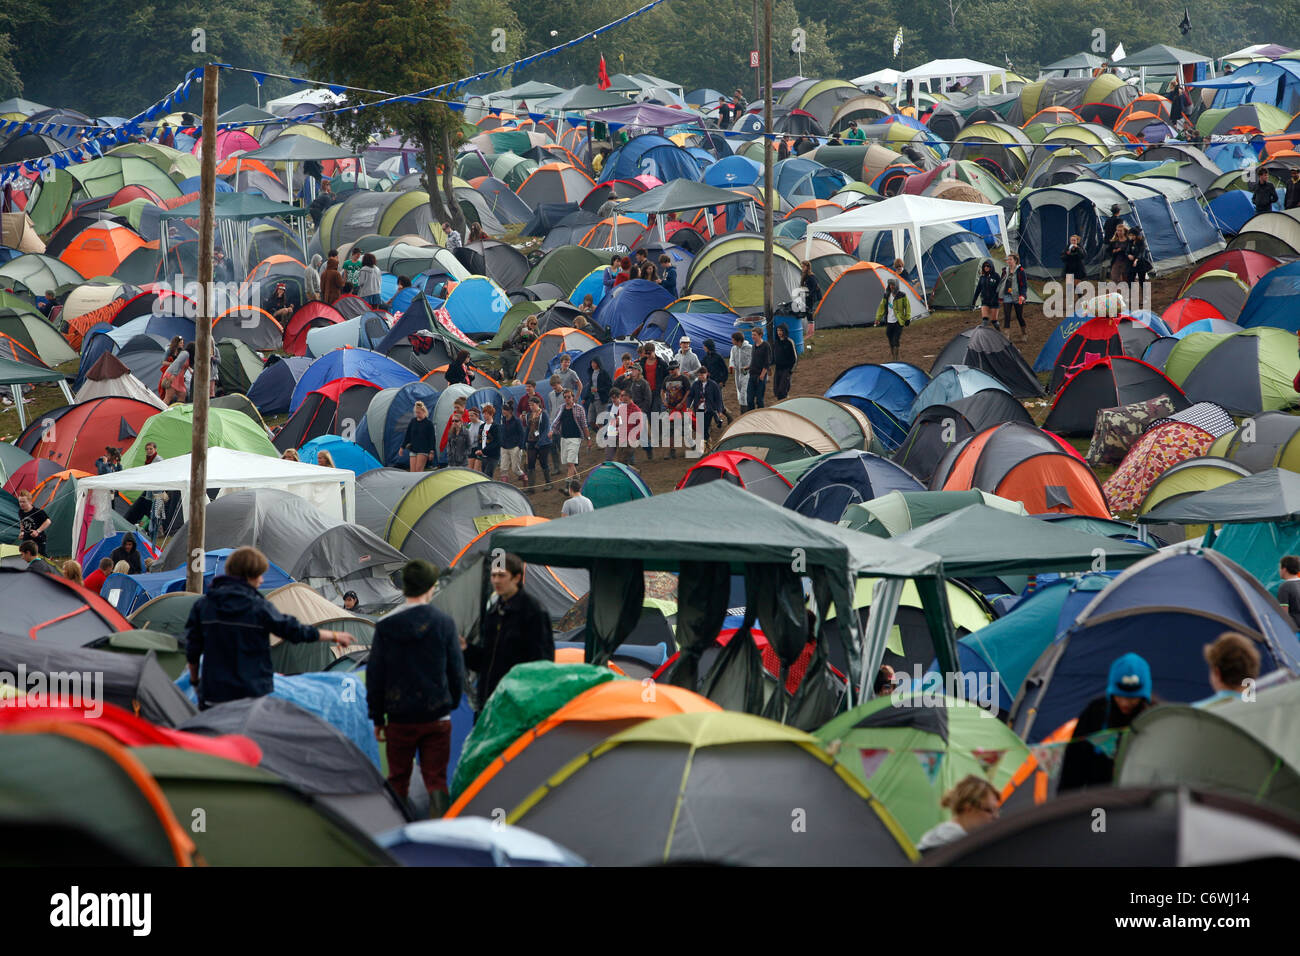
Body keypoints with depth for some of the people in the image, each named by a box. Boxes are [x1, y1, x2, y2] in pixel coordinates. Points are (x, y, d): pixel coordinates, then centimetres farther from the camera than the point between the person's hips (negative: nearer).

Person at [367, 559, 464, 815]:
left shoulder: (385, 626, -3)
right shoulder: (444, 623, -4)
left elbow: (375, 675, 1)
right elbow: (456, 671, 1)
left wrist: (377, 717, 9)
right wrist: (451, 705, 16)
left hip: (400, 717, 0)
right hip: (437, 717, 0)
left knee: (398, 780, 14)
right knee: (436, 780, 3)